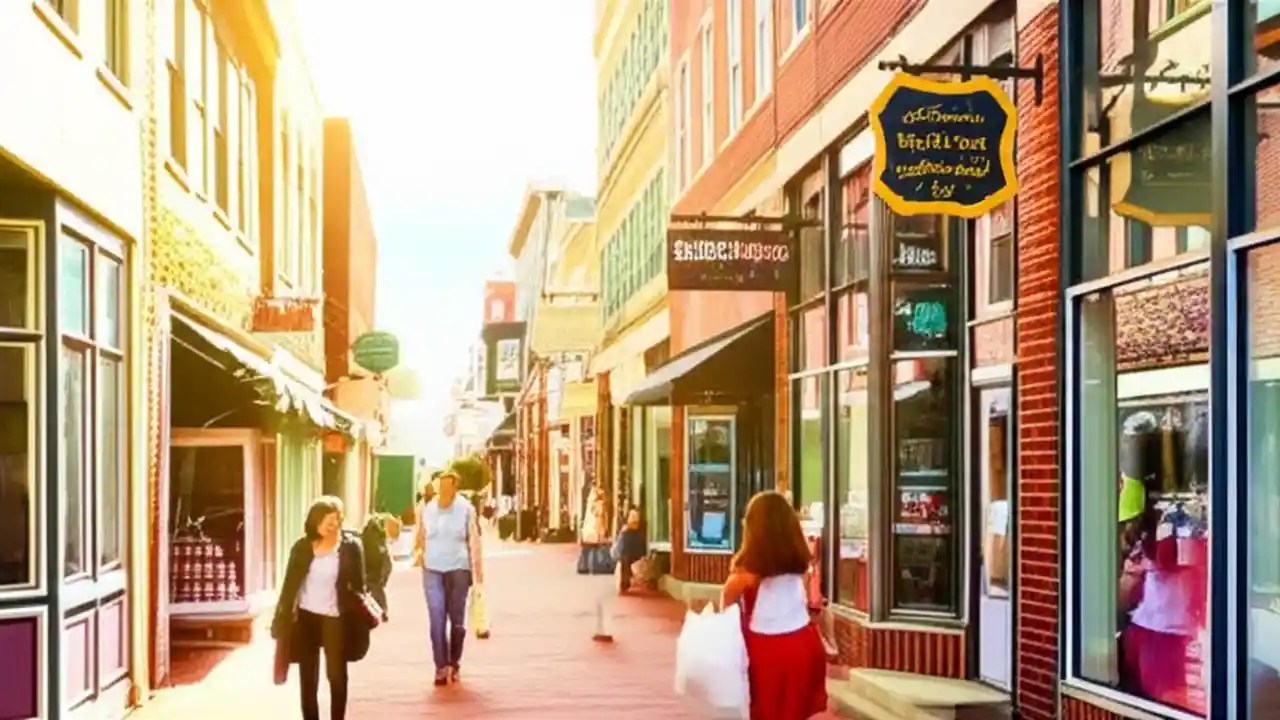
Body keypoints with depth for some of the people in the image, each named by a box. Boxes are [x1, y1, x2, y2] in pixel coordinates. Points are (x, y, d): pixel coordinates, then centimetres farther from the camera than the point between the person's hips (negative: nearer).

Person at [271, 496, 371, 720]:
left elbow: (358, 586, -2)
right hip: (306, 617, 2)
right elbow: (290, 584, 1)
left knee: (336, 675, 8)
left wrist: (361, 618, -8)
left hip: (336, 619, -2)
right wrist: (283, 620, -2)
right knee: (308, 679, 7)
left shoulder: (351, 546, -7)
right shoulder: (302, 547, -3)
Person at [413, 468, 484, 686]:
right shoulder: (426, 509, 3)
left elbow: (474, 540, -1)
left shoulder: (466, 509, -2)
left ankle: (454, 663, 24)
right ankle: (441, 667, -4)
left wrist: (478, 569, -5)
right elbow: (419, 536, 12)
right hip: (432, 570, 1)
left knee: (457, 621, 8)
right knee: (437, 620, -7)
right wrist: (417, 552, -7)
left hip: (458, 569, -1)